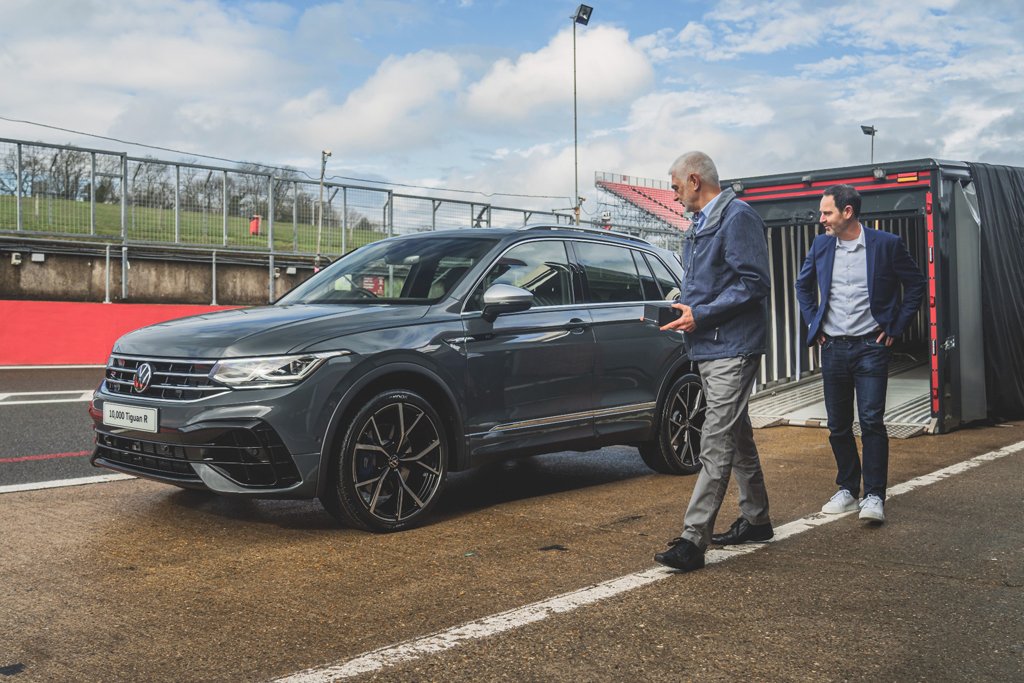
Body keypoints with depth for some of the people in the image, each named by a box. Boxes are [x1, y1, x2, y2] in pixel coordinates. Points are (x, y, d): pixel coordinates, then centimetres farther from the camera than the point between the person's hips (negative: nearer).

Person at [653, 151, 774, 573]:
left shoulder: (738, 218, -12)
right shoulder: (700, 226, 19)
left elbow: (754, 283, -19)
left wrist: (700, 315, -20)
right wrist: (677, 308, 8)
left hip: (732, 348, -11)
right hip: (709, 348, 11)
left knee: (716, 443, -12)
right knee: (736, 435, 17)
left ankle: (693, 540, -14)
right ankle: (756, 520, 29)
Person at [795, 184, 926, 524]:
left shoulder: (887, 244, -6)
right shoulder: (821, 245, 5)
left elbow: (916, 284, 3)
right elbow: (803, 285, 21)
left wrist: (895, 327, -1)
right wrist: (813, 322, 11)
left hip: (871, 346, -4)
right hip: (833, 347, 4)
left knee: (871, 420, -9)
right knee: (838, 425, 9)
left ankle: (874, 496, -3)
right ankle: (847, 489, 21)